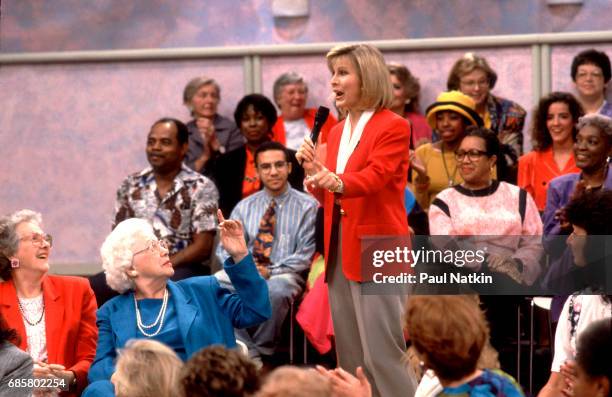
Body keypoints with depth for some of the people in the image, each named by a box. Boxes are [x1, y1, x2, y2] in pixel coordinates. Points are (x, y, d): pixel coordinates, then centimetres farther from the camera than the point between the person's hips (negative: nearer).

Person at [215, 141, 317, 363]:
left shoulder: (307, 206, 6)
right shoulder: (244, 207, 18)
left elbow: (305, 255, -2)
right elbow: (224, 249, 13)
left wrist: (268, 271, -13)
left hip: (283, 276, -3)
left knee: (275, 291, -40)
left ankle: (263, 351, -17)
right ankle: (248, 351, -26)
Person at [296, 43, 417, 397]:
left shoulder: (394, 127, -6)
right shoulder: (337, 132, 17)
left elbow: (373, 177, -22)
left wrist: (337, 182, -41)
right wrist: (313, 170, 1)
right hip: (340, 247, 8)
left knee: (380, 353, -11)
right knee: (349, 354, 10)